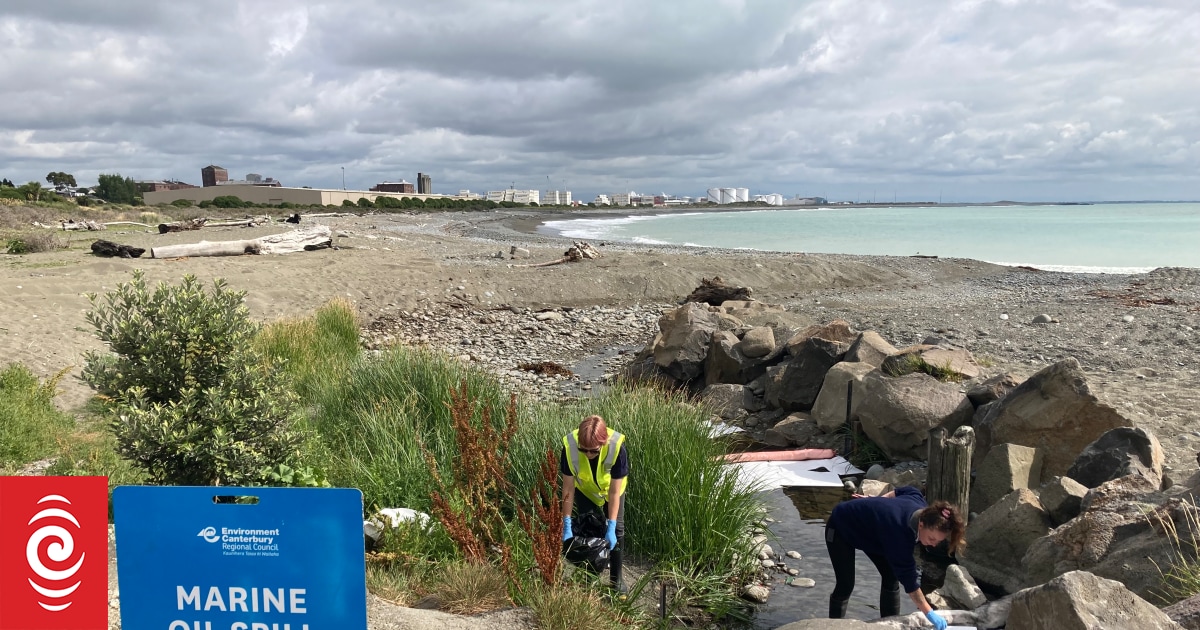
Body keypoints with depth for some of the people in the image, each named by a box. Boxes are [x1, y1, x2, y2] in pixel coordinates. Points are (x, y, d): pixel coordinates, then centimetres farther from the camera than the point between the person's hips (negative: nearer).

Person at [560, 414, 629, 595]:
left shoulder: (617, 447, -41)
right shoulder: (570, 446, -38)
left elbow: (614, 492, -31)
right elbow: (568, 488, -26)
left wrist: (611, 527, -31)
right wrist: (567, 524, -25)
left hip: (611, 487, -1)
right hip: (585, 490, 1)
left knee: (617, 529, -4)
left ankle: (616, 579, 12)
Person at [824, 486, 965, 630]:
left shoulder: (920, 503, -20)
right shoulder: (899, 533, -41)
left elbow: (901, 491, 4)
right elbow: (909, 579, -35)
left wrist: (875, 503, 16)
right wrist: (929, 613, -35)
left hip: (867, 526, 8)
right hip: (841, 526, -8)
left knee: (891, 576, 1)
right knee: (846, 585, -13)